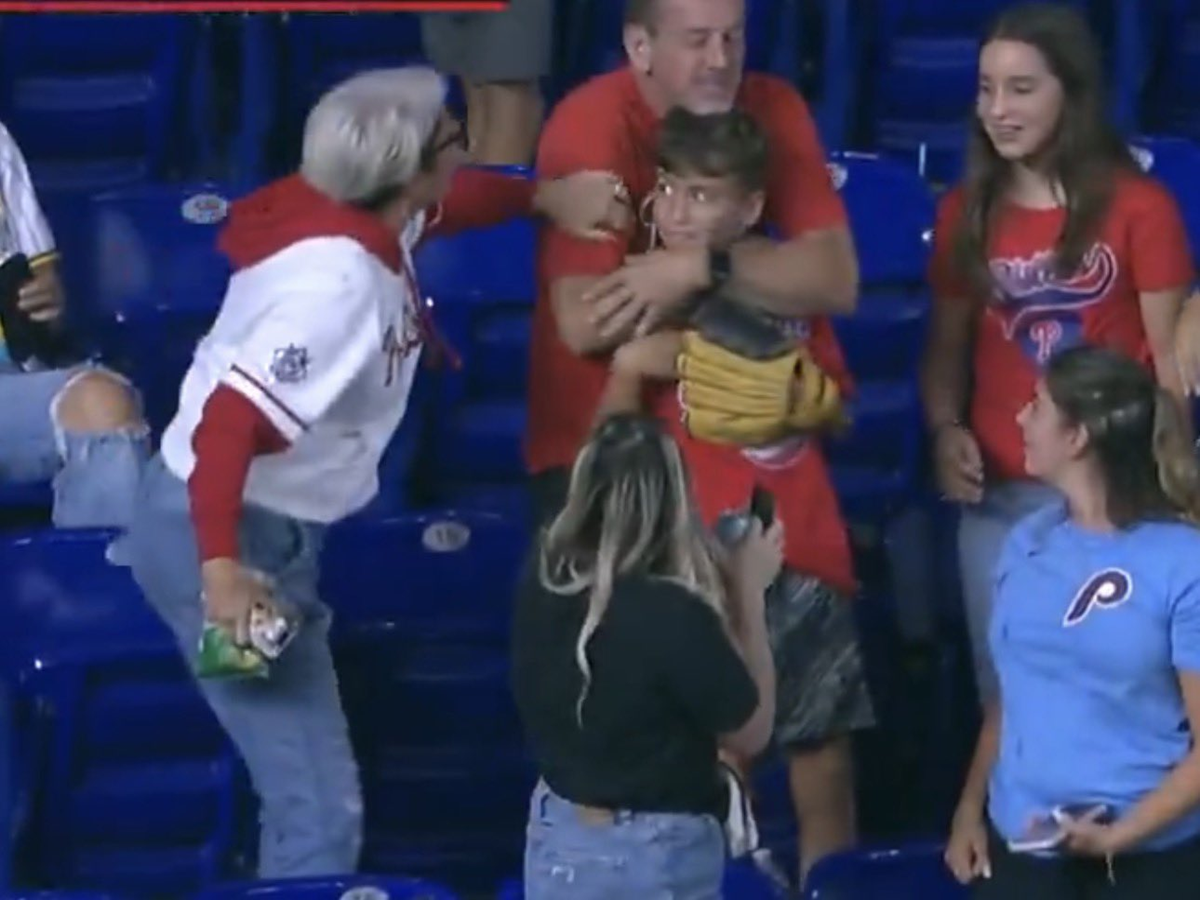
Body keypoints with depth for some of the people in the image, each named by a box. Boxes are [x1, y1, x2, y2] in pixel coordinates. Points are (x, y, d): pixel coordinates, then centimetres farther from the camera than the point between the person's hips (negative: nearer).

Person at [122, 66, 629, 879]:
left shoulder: (361, 222, 0)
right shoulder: (338, 281, -27)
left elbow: (457, 202, 26)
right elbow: (231, 419, -34)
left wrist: (547, 196, 13)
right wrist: (222, 567, -41)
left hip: (261, 528, 11)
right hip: (221, 537, -11)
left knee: (306, 787, 24)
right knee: (321, 806, -14)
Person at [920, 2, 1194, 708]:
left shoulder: (1139, 208, -4)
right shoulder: (967, 212, 9)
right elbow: (948, 344, 14)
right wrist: (946, 431, -4)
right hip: (997, 497, 4)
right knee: (1005, 690, 7)